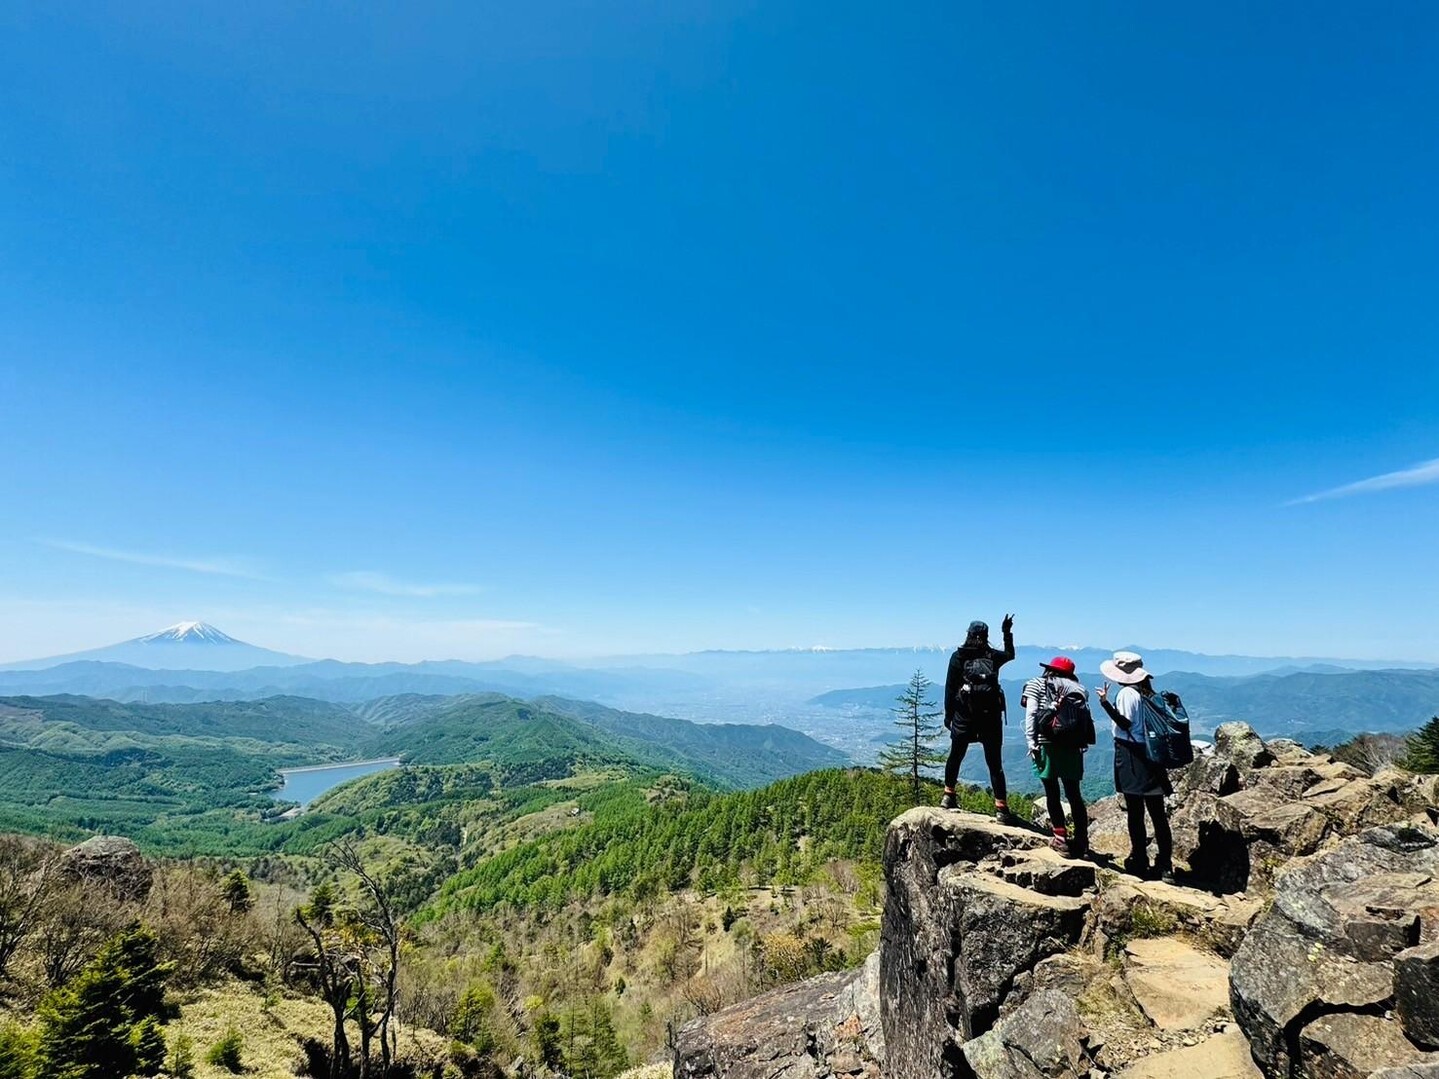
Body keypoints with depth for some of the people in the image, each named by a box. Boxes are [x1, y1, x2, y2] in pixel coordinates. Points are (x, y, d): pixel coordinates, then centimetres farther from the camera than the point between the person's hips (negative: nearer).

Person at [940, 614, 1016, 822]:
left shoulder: (958, 656, 0)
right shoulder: (993, 656, 3)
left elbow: (950, 688, -2)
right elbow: (1010, 654, 27)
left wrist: (948, 714, 4)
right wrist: (1007, 632, 35)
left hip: (964, 717, 0)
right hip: (991, 717, 0)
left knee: (955, 757, 15)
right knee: (995, 763, 4)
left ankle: (948, 797, 23)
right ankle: (1001, 808, 0)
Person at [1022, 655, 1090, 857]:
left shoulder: (1036, 684, 5)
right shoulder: (1078, 689, 11)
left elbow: (1031, 714, -5)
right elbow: (1086, 717, 1)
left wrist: (1031, 742, -5)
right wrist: (1081, 744, 5)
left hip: (1047, 745, -3)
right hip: (1073, 747, 3)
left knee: (1052, 794, 6)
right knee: (1074, 794, 13)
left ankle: (1061, 839, 4)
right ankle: (1082, 840, 14)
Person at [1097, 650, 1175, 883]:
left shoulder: (1127, 693, -13)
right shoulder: (1148, 692, 9)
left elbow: (1125, 723, -18)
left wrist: (1106, 702, -22)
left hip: (1130, 755, -7)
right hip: (1151, 753, 7)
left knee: (1135, 812, 3)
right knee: (1157, 813, 8)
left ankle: (1140, 861, 10)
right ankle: (1165, 865, 11)